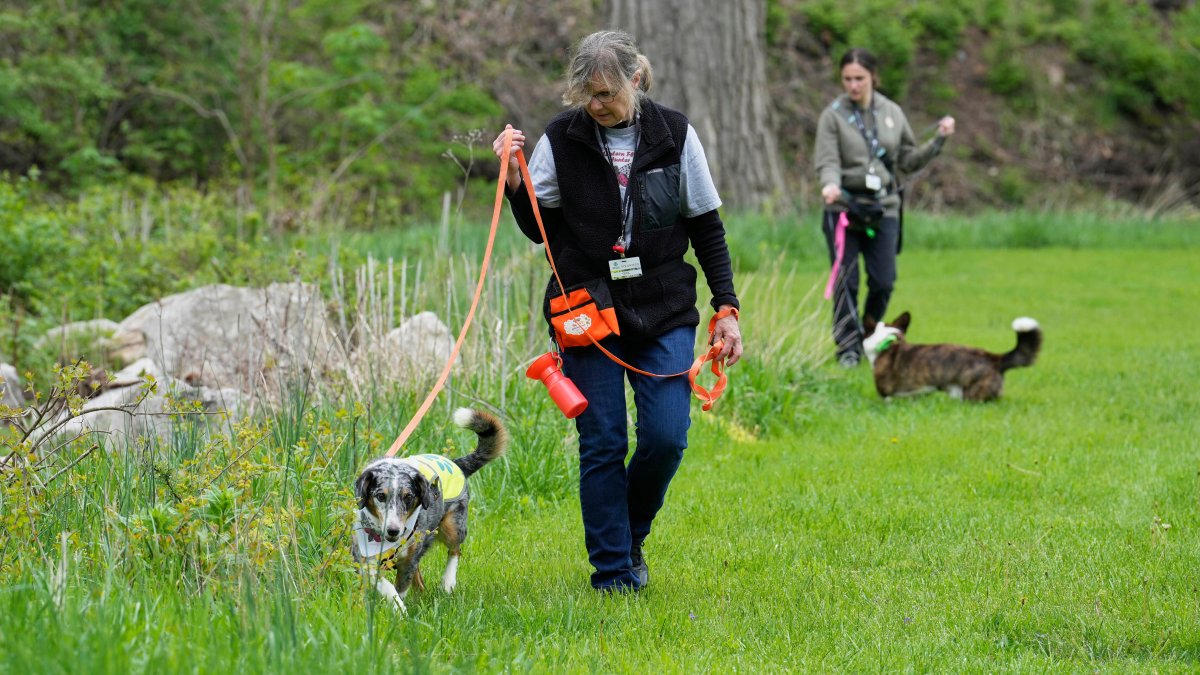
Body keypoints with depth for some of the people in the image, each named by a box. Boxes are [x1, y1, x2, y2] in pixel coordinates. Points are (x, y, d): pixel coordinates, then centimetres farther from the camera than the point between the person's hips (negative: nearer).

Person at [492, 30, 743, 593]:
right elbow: (538, 229, 2)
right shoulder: (561, 139, -2)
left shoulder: (674, 135, -1)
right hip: (588, 311, 0)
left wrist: (726, 308, 1)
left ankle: (631, 537, 20)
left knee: (666, 437, -7)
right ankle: (614, 573, 8)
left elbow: (707, 227, 5)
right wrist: (513, 178, -15)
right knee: (602, 445, -1)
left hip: (663, 312, 1)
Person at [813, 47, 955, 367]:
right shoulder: (833, 115, -1)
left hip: (884, 209, 2)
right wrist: (830, 184, -30)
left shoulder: (892, 113, 8)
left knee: (883, 281, -1)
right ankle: (848, 347, 7)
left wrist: (938, 141, 5)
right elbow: (827, 161, -9)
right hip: (844, 208, -2)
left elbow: (909, 161, 15)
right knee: (846, 282, -4)